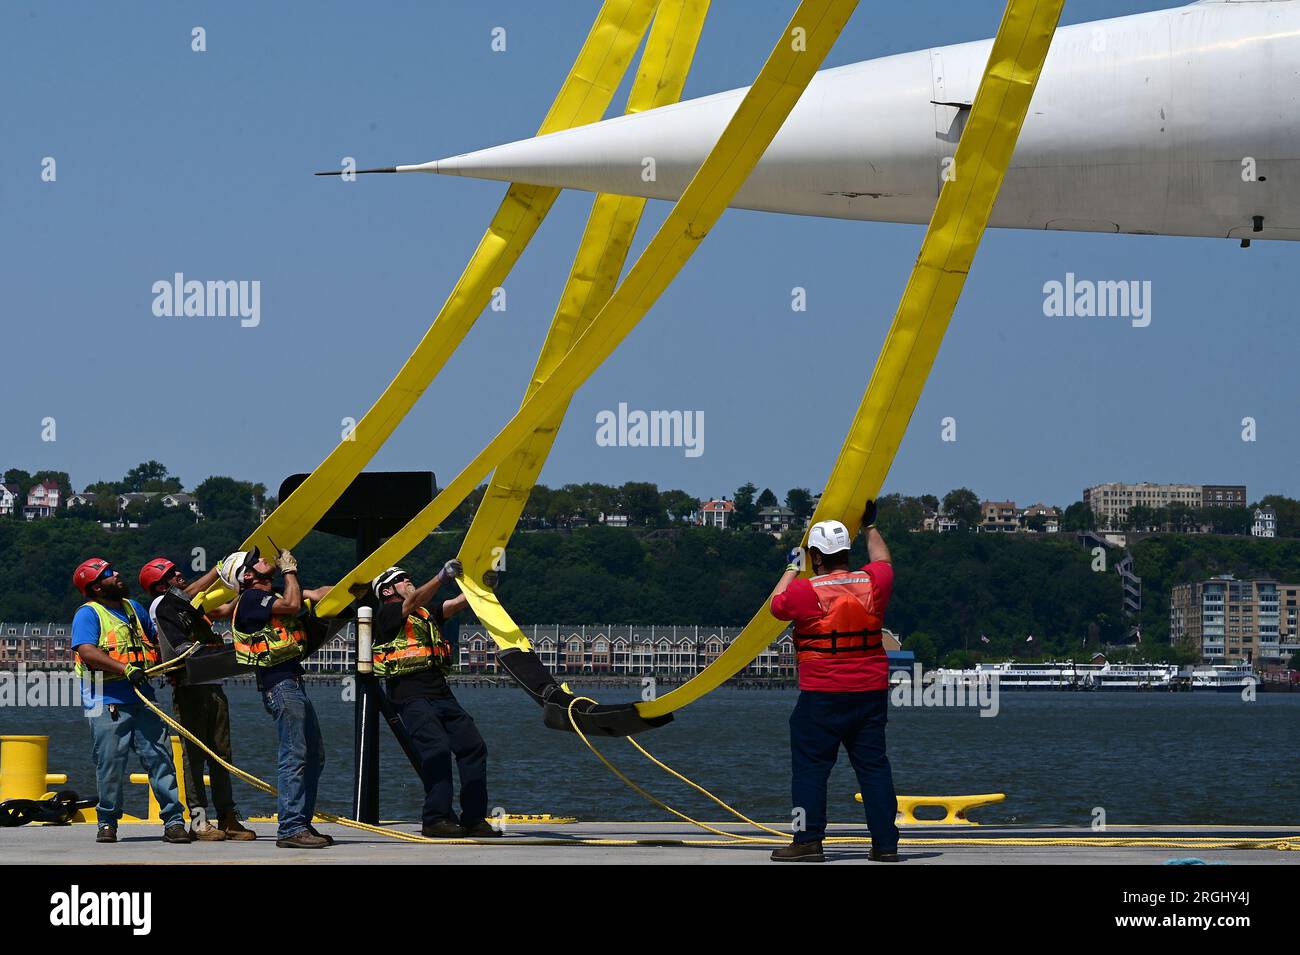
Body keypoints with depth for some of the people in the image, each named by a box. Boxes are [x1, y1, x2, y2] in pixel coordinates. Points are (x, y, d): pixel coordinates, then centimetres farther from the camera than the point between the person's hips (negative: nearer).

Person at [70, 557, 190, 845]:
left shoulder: (133, 608, 20)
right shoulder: (88, 614, -2)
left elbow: (153, 640, 36)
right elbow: (87, 651, -17)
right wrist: (126, 669, -24)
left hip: (142, 699, 5)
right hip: (107, 702, -5)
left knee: (160, 757, -3)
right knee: (110, 764, -1)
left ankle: (174, 821, -3)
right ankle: (107, 822, 13)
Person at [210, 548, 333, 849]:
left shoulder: (267, 596, 20)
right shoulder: (252, 598, -7)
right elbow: (292, 605, -20)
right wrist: (289, 570, -6)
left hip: (292, 682, 10)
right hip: (280, 682, -10)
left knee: (314, 755, 11)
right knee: (294, 755, -14)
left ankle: (302, 823, 14)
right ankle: (291, 829, -16)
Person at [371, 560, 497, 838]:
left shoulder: (427, 613, 23)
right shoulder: (388, 613, 0)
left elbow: (458, 603, 14)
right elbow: (415, 601, -18)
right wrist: (441, 578, -32)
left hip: (441, 693, 8)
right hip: (412, 696, -8)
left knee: (473, 746, 0)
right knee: (437, 749, -19)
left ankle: (474, 818, 3)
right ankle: (436, 819, -16)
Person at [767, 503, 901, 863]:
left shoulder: (805, 591, -11)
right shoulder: (872, 583, 0)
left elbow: (777, 604, 10)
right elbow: (883, 561, 24)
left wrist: (791, 568, 25)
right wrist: (870, 526, 40)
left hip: (821, 697, -4)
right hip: (871, 693, 4)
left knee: (810, 766, 3)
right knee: (874, 766, 8)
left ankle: (808, 841, 0)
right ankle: (886, 843, 6)